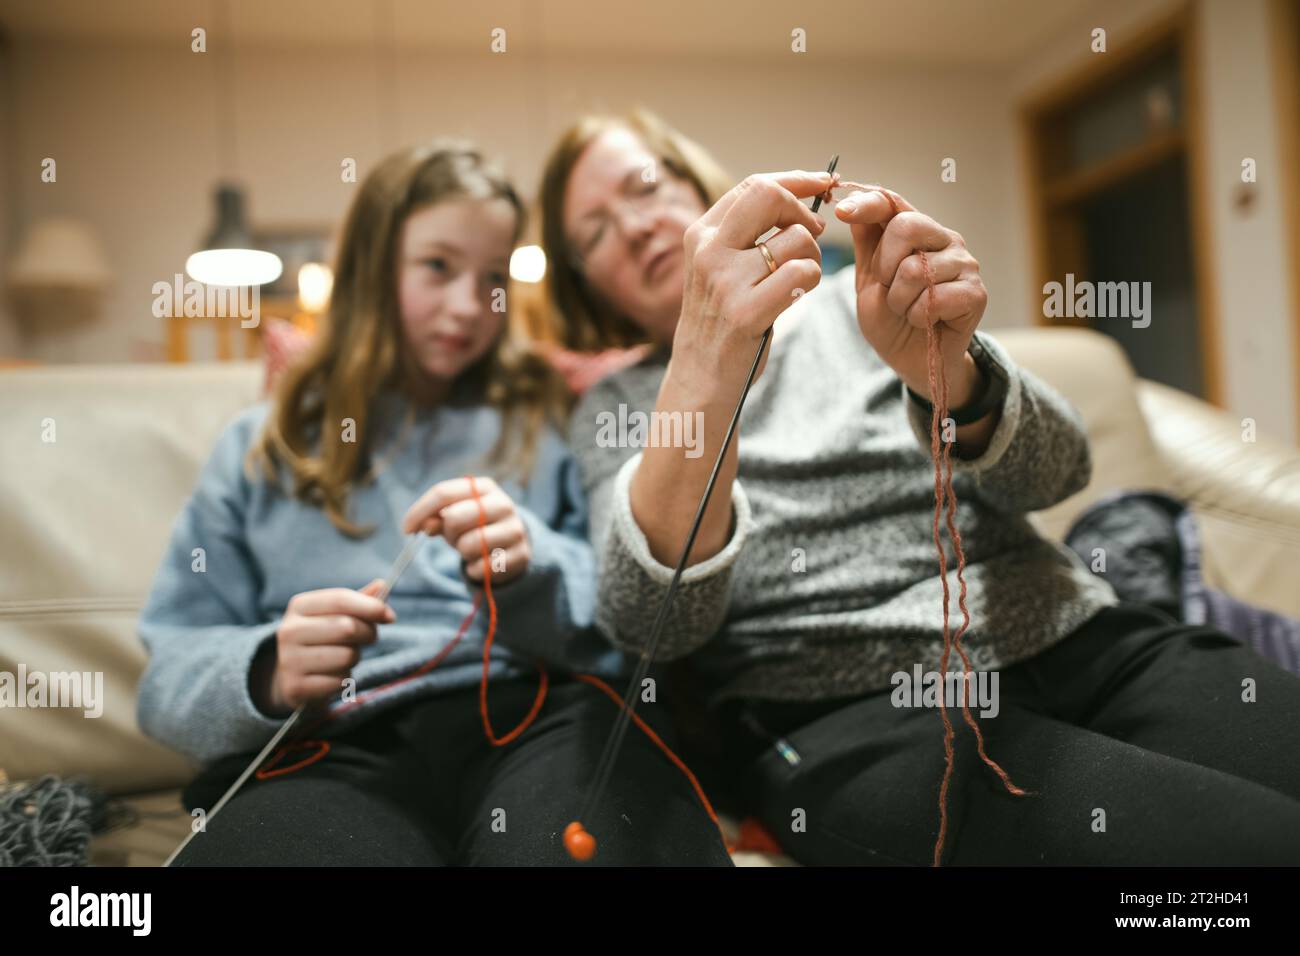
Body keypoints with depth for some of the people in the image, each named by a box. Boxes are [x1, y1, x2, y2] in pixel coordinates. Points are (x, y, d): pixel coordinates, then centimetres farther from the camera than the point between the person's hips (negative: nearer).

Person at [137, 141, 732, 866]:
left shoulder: (547, 425, 19)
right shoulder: (261, 449, 18)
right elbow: (168, 677, 10)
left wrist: (532, 567, -12)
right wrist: (267, 672, -13)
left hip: (535, 716, 0)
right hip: (327, 747, 1)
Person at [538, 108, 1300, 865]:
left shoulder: (850, 303, 16)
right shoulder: (618, 408, 10)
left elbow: (1054, 469, 4)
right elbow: (653, 624, -10)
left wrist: (949, 374, -18)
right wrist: (700, 382, -27)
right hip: (849, 715, -4)